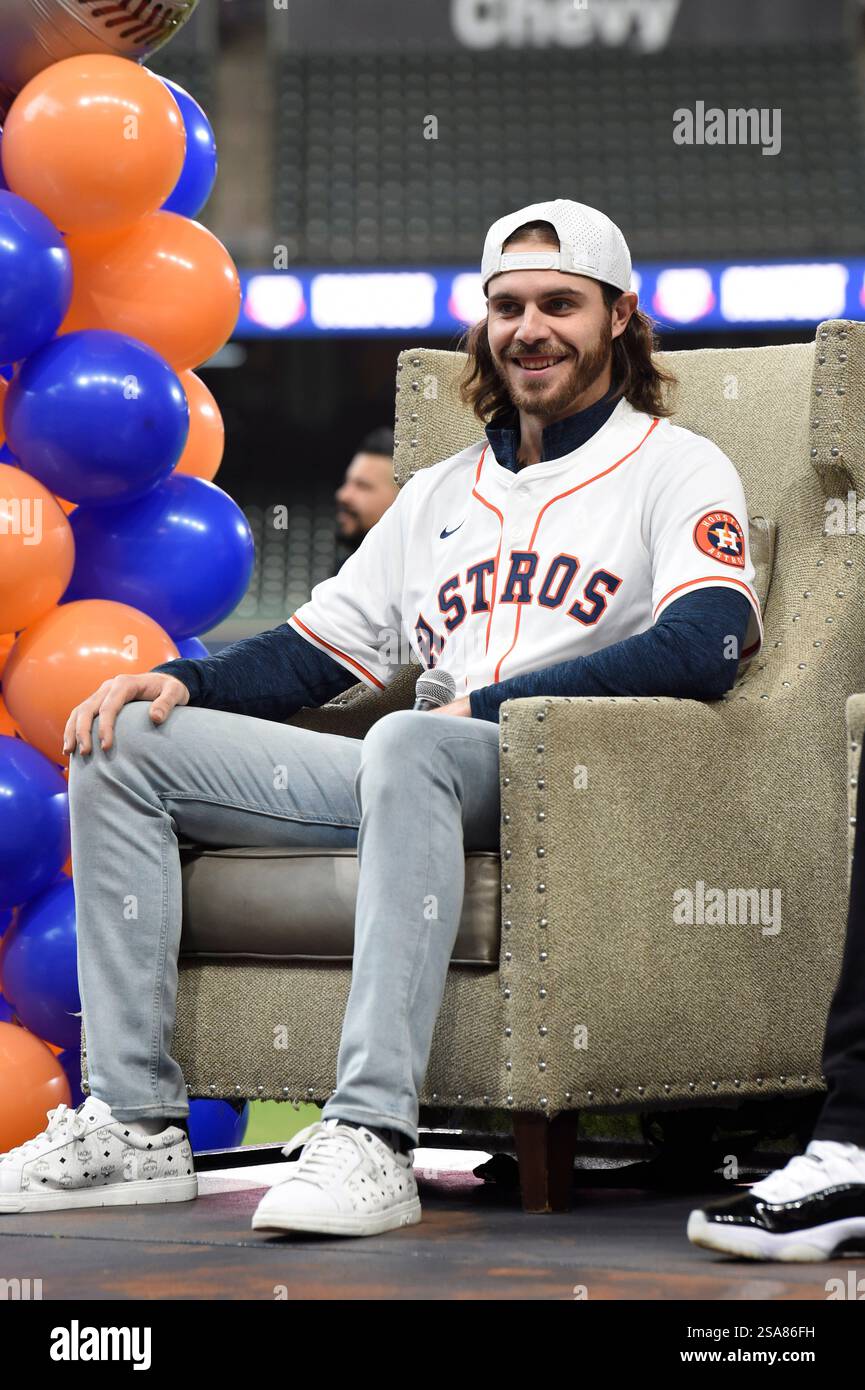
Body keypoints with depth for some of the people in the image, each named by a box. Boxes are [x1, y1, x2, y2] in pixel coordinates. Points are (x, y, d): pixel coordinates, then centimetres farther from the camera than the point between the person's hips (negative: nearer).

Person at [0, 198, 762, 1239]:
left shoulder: (677, 469, 7)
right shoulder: (440, 493, 27)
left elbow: (705, 646, -12)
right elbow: (319, 647, 23)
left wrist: (491, 703, -17)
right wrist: (183, 679, 2)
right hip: (406, 777, 7)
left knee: (408, 744, -40)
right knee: (123, 744, -5)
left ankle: (373, 1135, -44)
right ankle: (136, 1124, -13)